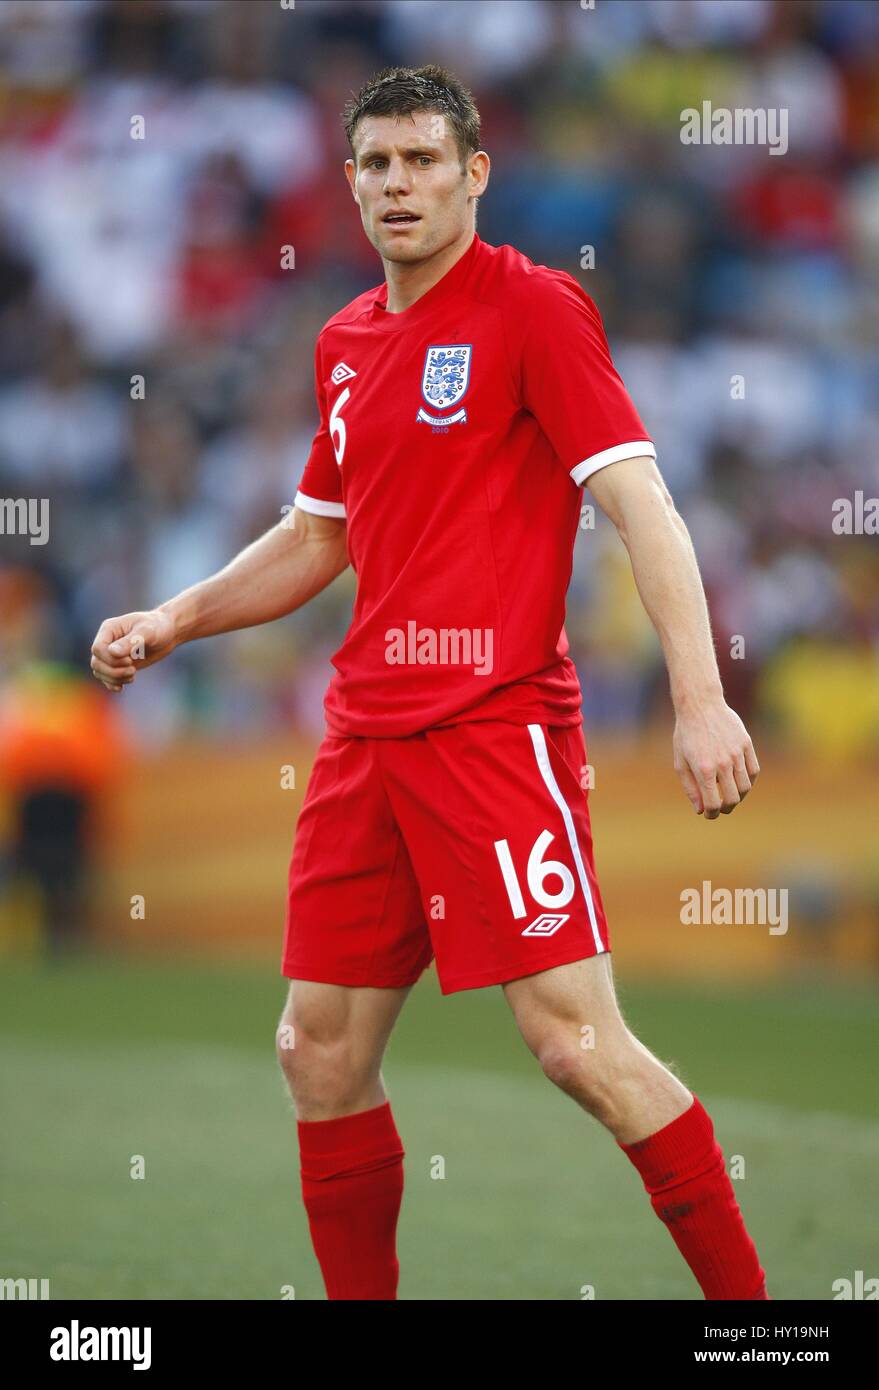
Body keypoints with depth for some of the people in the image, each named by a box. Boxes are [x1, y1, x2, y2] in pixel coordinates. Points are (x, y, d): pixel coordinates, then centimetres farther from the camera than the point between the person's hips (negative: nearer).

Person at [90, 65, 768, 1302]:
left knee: (574, 1038, -14)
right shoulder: (344, 344, 15)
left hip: (498, 722, -7)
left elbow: (640, 500, -13)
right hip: (368, 728, 7)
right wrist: (172, 622, 20)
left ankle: (747, 1303, -4)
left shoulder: (533, 307, -6)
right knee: (320, 1052, 6)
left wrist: (700, 699, -22)